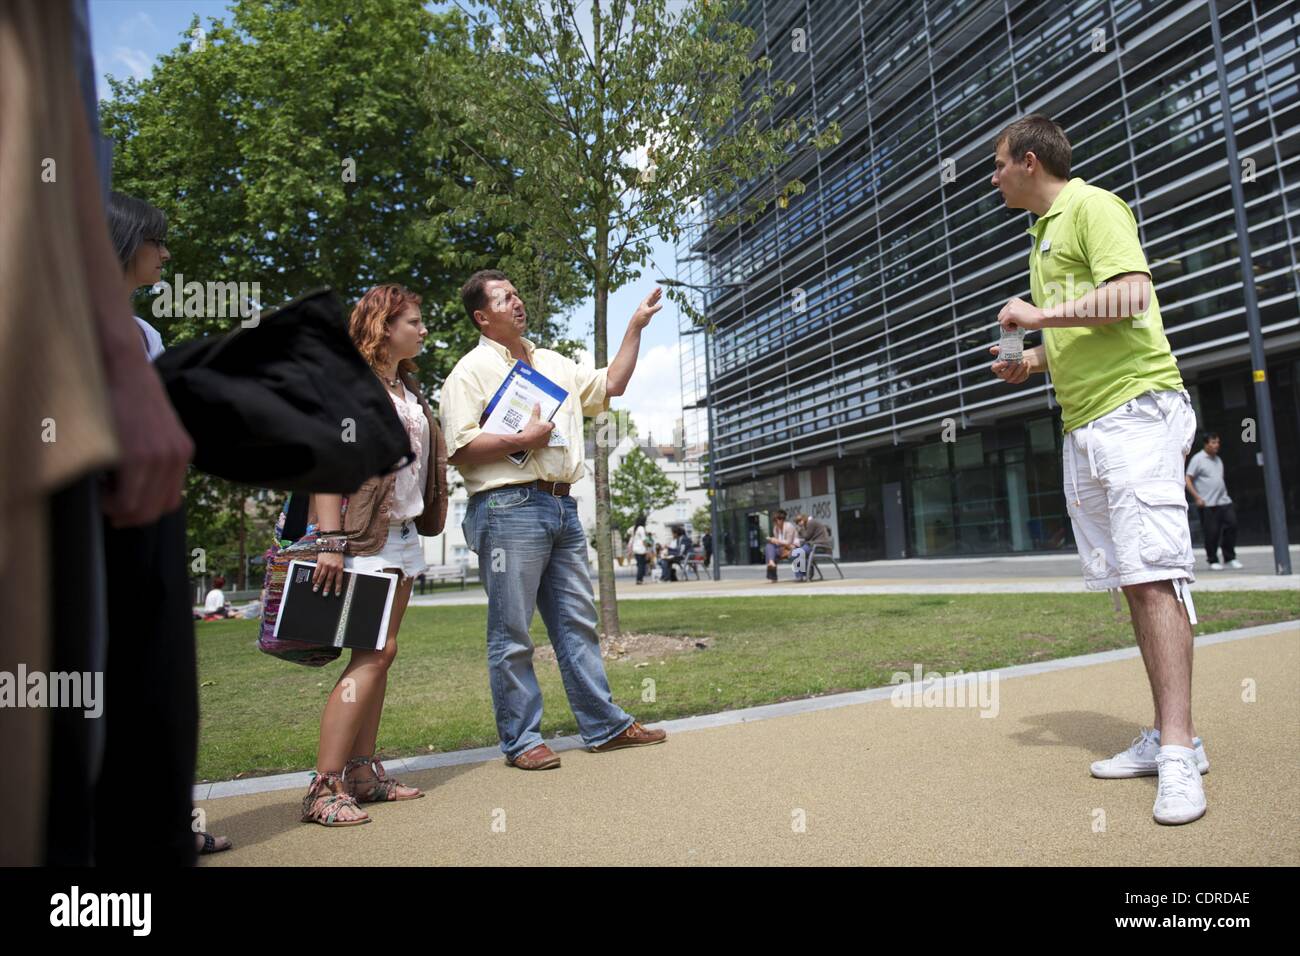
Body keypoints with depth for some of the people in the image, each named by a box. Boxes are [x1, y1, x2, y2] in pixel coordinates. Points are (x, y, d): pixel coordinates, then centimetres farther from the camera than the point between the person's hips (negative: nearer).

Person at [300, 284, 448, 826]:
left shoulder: (406, 387, 18)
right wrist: (330, 541, -22)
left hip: (403, 537, 8)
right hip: (365, 537, -8)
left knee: (378, 656, 9)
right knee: (375, 653, -12)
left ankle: (362, 774, 16)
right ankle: (324, 788, -5)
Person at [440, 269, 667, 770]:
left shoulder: (555, 364, 20)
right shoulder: (471, 370, -2)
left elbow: (610, 385, 25)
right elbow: (460, 448, -11)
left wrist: (636, 326, 22)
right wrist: (522, 439, -13)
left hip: (562, 507, 7)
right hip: (508, 508, -7)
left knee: (578, 624, 11)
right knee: (512, 635, 0)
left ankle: (605, 726, 19)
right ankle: (520, 740, 12)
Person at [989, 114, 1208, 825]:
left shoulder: (1092, 206, -3)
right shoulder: (1045, 231, 25)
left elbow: (1131, 295, -19)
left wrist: (1039, 315, -11)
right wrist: (1030, 362, 13)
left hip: (1133, 407, -9)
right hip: (1083, 426, 9)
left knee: (1152, 570, -14)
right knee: (1134, 579, 6)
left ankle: (1179, 753, -11)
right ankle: (1167, 737, 11)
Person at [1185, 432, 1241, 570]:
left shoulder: (1218, 459, 17)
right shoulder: (1198, 459, -5)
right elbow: (1187, 479, -9)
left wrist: (1224, 494, 17)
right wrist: (1197, 497, -16)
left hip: (1224, 501, 7)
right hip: (1208, 504, -7)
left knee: (1232, 525, -1)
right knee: (1212, 533, -4)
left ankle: (1230, 558, 12)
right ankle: (1213, 561, 8)